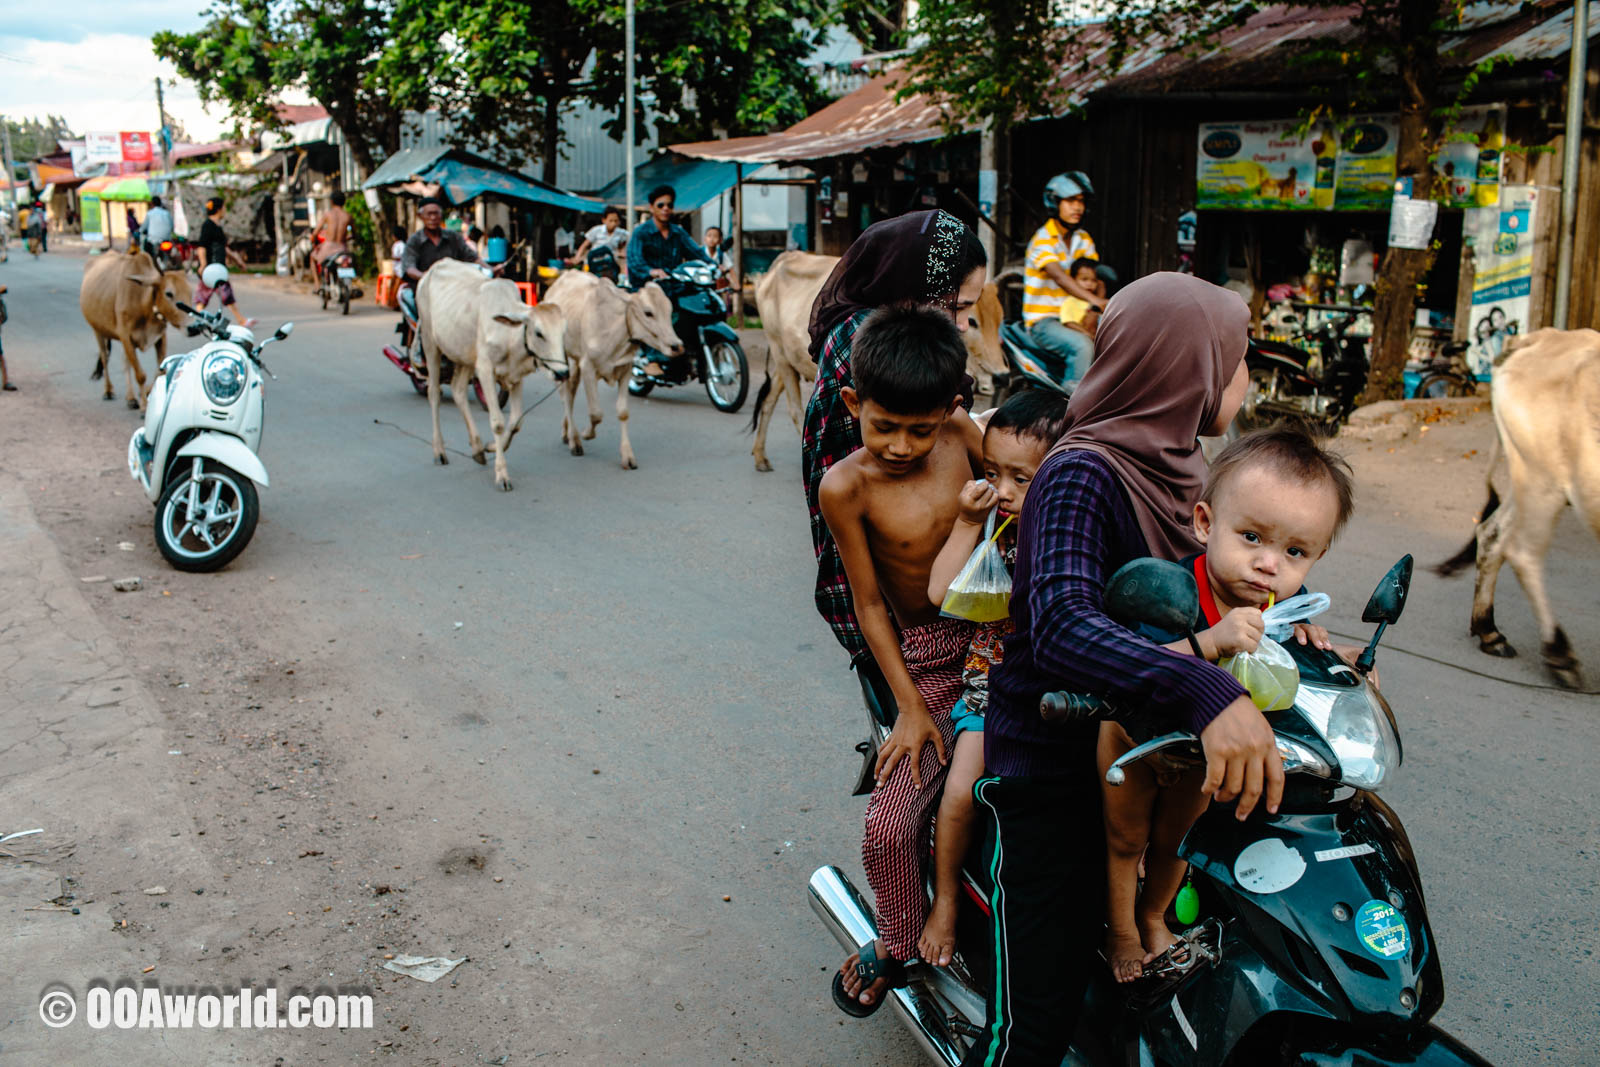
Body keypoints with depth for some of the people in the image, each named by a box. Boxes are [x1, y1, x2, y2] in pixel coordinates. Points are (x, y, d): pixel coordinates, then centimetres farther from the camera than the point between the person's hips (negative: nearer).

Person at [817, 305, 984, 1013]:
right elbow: (868, 603, -5)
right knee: (888, 829, -10)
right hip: (930, 659, -2)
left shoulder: (961, 433, -5)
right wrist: (909, 705, -6)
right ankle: (897, 944, 20)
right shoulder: (845, 487, -11)